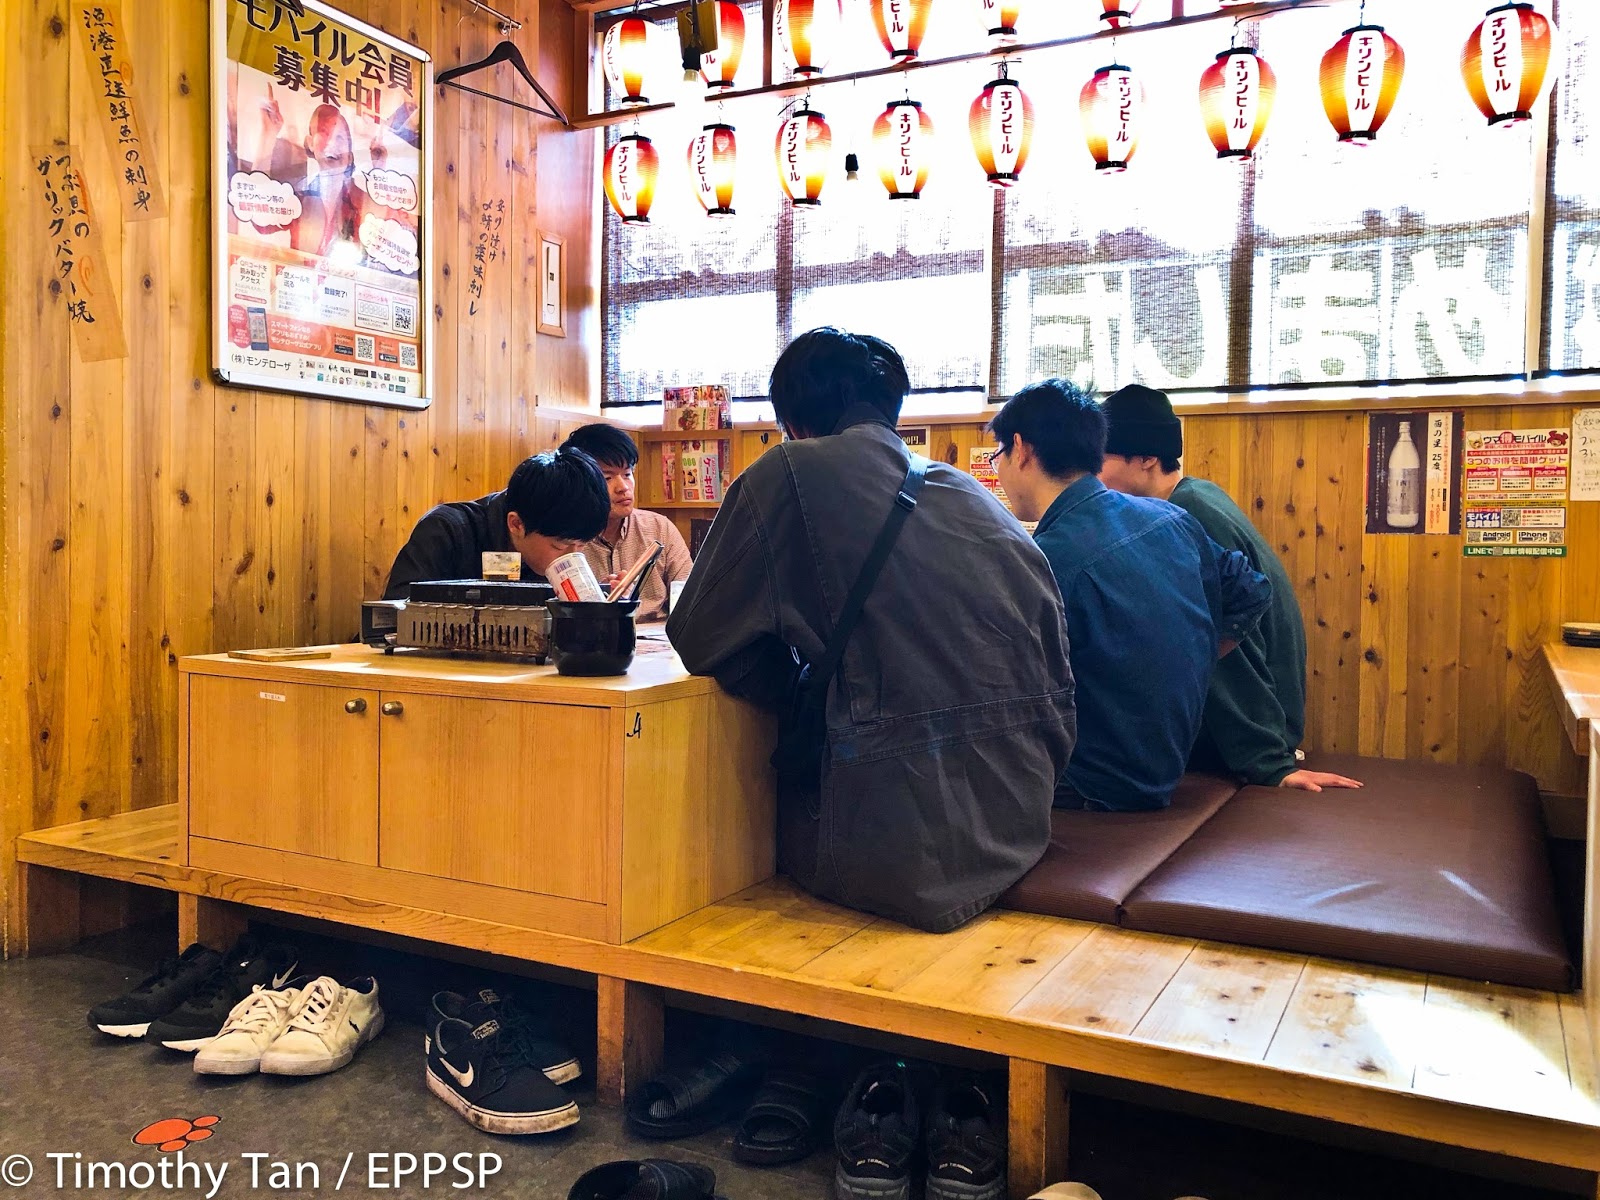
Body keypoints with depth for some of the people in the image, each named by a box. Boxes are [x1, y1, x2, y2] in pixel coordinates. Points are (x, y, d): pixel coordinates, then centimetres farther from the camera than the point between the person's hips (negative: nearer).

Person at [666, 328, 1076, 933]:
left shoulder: (788, 474, -5)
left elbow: (700, 637, -1)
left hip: (909, 854, -7)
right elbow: (1056, 685, 14)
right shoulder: (970, 493, 12)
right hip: (1019, 831, 7)